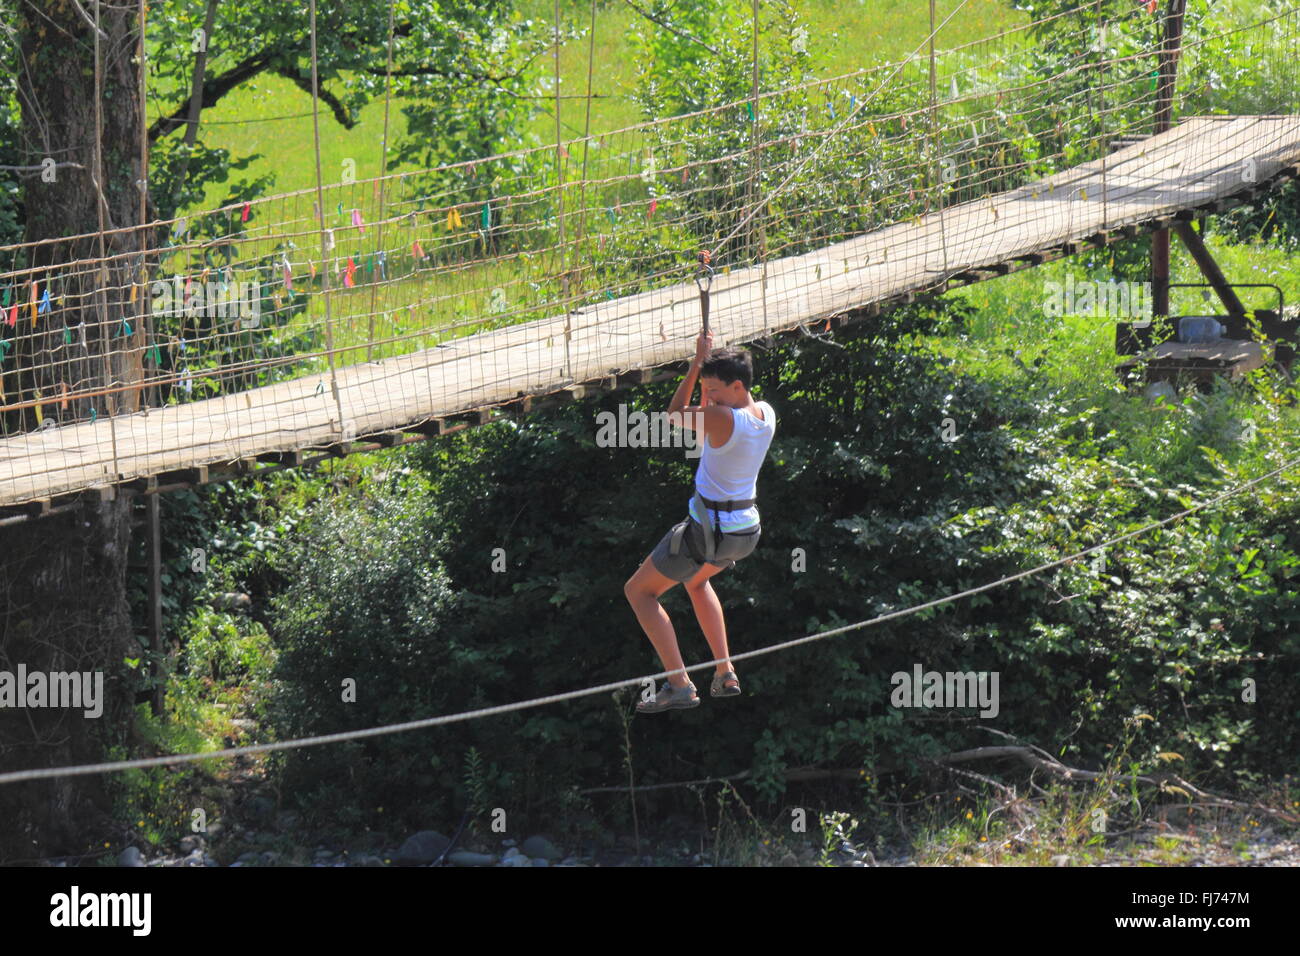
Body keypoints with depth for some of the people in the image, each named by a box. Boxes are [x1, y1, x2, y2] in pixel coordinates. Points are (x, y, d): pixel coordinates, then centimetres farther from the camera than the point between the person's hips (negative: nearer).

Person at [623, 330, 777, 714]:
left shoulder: (722, 419, -26)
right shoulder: (766, 414, -1)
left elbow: (676, 413, -7)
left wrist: (698, 361, -1)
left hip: (709, 529, -8)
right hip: (747, 528, 8)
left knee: (639, 590, 6)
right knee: (697, 582, 37)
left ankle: (679, 685, -5)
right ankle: (725, 674, 28)